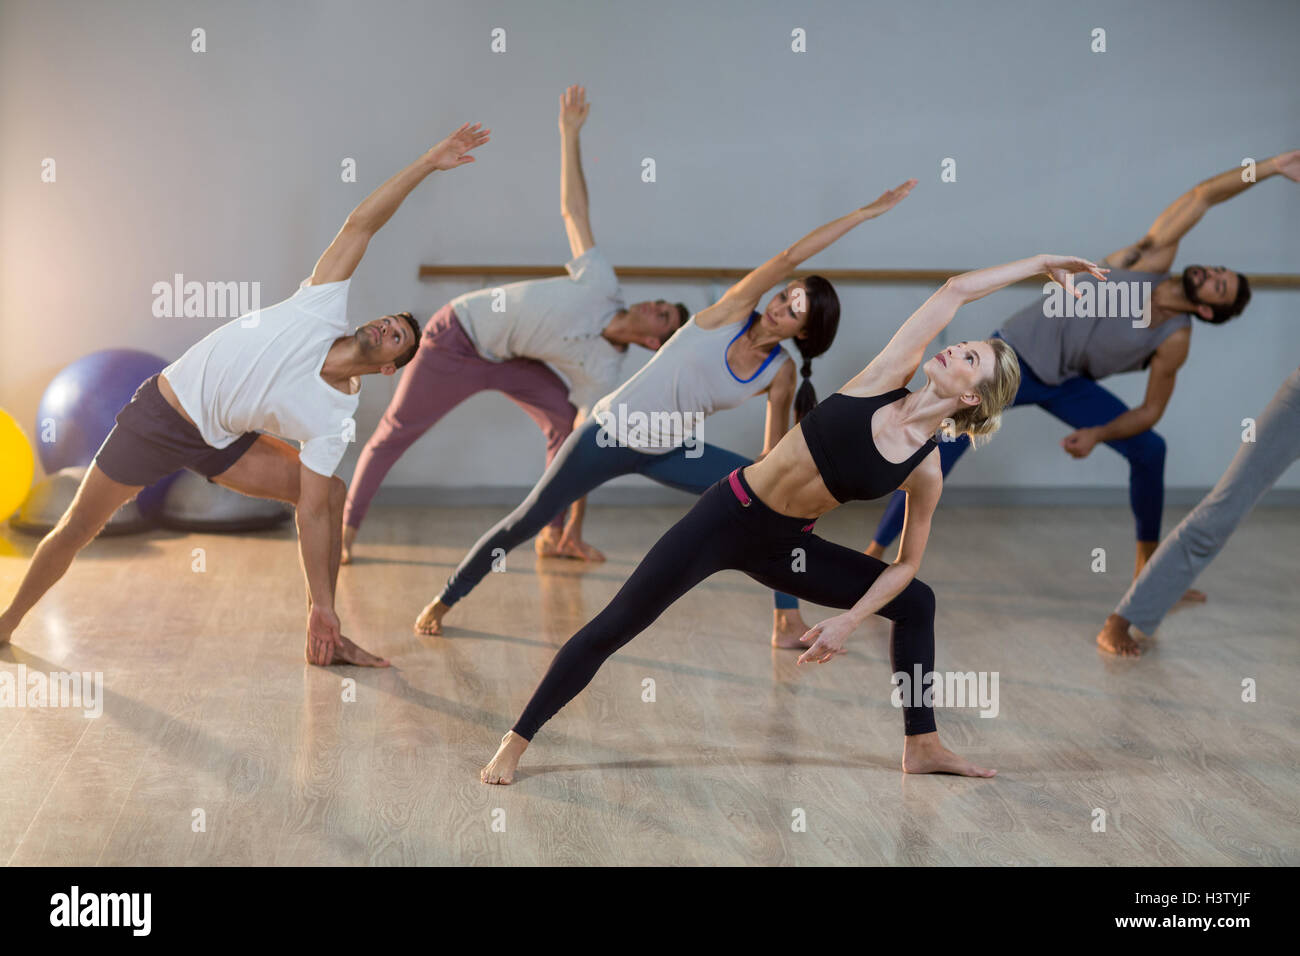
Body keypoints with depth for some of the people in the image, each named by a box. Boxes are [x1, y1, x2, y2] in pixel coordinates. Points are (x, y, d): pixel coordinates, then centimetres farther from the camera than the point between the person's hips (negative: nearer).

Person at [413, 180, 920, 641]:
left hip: (671, 453, 4)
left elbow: (775, 455, 4)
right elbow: (790, 257, -26)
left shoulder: (780, 375, -5)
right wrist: (865, 212, -23)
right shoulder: (732, 311, -15)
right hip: (612, 435, -4)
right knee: (526, 522, -1)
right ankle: (444, 600, 19)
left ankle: (787, 621, -3)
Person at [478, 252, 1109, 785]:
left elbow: (906, 564, 2)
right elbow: (955, 290, -7)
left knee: (916, 601, 2)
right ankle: (515, 742, 3)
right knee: (616, 626, -7)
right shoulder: (886, 378, -12)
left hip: (787, 547, 3)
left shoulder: (925, 473, -7)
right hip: (730, 515, -3)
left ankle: (922, 747, 15)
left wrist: (847, 622, -7)